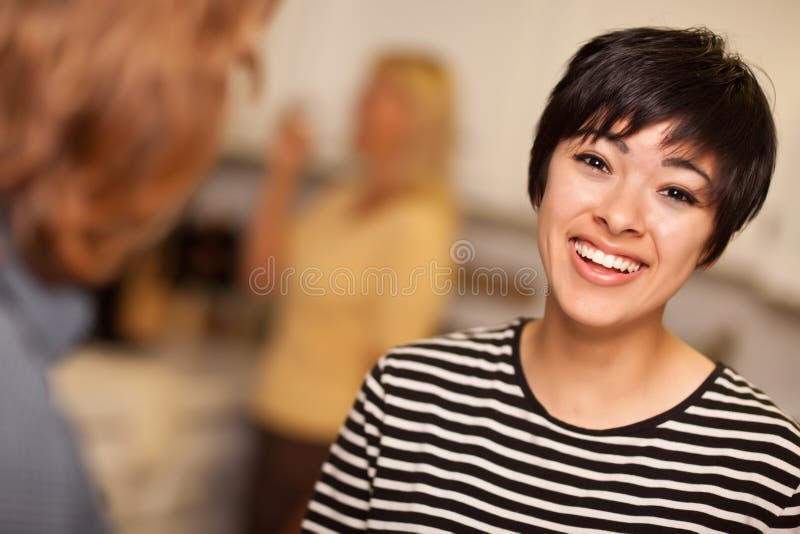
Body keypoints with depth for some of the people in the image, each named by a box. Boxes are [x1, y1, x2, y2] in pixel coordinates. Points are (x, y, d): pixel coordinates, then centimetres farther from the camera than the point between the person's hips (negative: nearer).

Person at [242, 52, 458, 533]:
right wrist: (284, 177, -1)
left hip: (325, 438, -8)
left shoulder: (419, 225, -21)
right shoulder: (347, 191, 4)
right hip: (281, 419, 8)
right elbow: (265, 274, 10)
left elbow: (391, 365, -21)